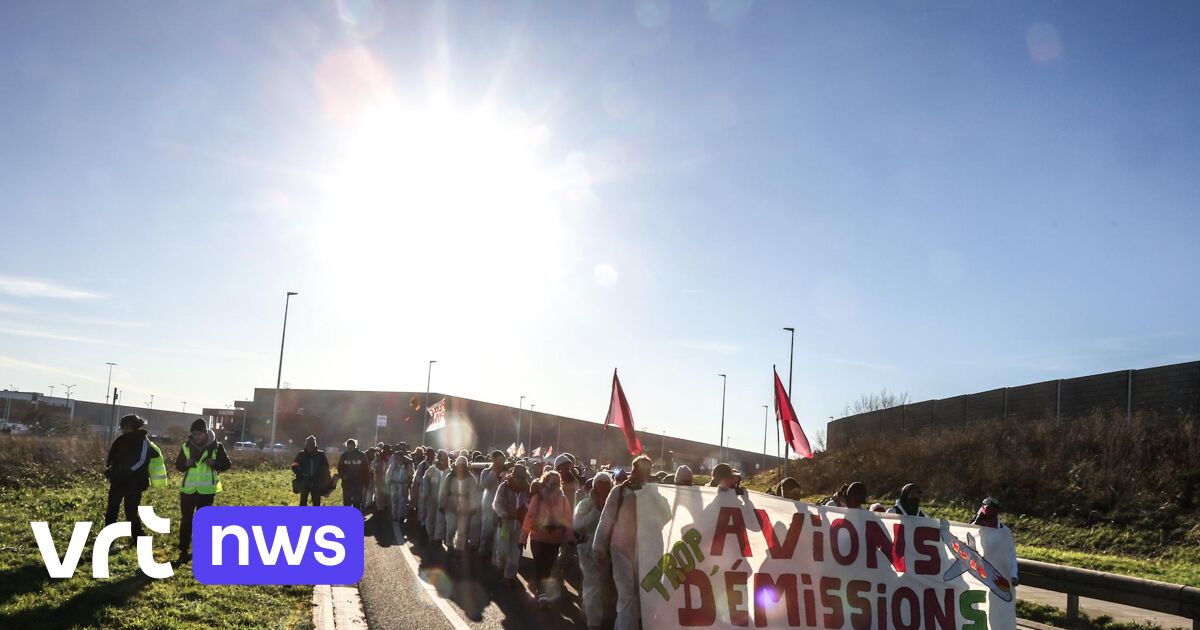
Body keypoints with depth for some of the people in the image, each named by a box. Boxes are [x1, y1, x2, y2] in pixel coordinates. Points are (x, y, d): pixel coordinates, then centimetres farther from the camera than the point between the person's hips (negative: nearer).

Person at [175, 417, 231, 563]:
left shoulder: (216, 447, -5)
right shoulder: (187, 446, 1)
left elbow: (227, 464, -1)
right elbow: (178, 465, 9)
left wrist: (215, 463, -20)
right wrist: (186, 464, -14)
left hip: (207, 490, -2)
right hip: (188, 489, 2)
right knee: (186, 520, 3)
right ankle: (184, 551, 10)